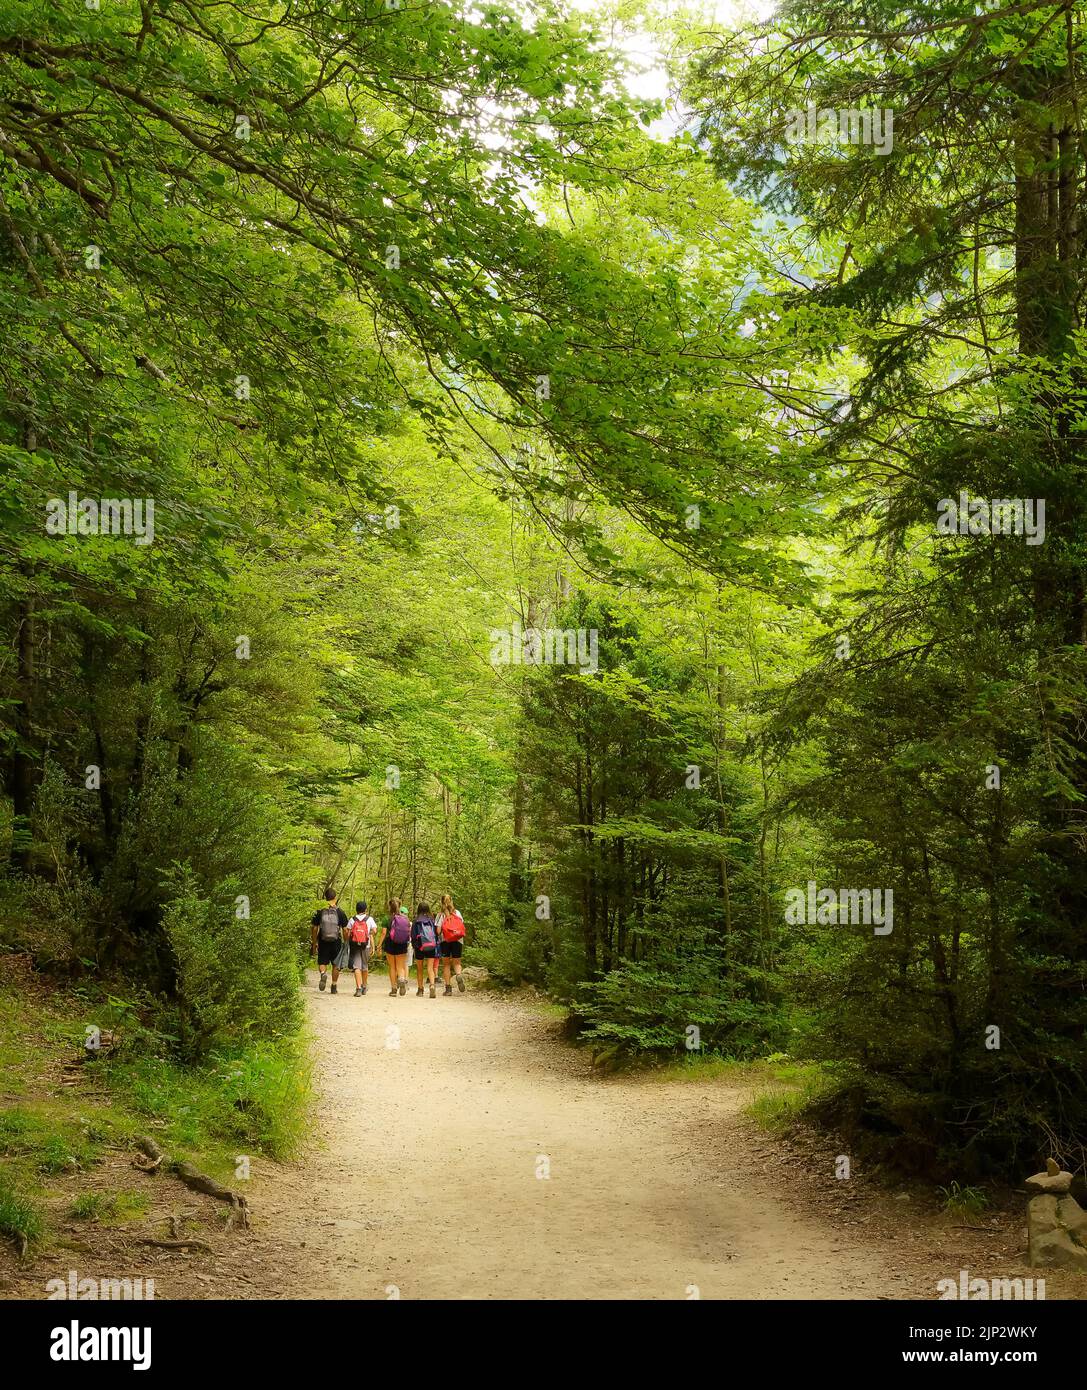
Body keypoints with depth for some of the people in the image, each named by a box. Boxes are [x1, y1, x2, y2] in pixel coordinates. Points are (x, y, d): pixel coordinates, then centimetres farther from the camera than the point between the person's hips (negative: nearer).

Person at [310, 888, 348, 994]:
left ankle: (323, 973, -20)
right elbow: (345, 929, -1)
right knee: (336, 965, 13)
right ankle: (334, 986, 16)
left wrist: (314, 943, 10)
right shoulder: (340, 912, -2)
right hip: (336, 942, 0)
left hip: (323, 942, 0)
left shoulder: (319, 911, -2)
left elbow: (314, 929, 1)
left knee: (322, 962, 11)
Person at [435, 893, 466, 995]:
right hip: (457, 941, 2)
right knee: (456, 963, 9)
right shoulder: (457, 913, 5)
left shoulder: (441, 915, -2)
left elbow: (438, 931, -8)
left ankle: (448, 987, 3)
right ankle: (459, 975, -24)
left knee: (446, 964, 8)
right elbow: (462, 927, 3)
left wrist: (437, 937, 12)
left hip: (445, 941, -1)